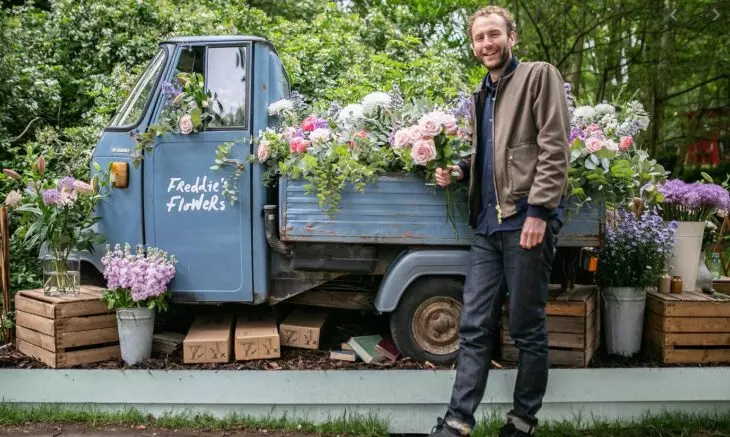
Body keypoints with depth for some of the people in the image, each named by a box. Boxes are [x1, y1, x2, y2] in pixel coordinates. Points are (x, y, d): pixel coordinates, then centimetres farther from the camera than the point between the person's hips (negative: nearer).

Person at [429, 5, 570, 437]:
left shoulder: (540, 76, 1)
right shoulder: (482, 95, 21)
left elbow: (555, 149, -9)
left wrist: (538, 211, -18)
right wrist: (459, 171, 9)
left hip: (526, 220, -6)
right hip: (488, 224, 7)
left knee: (527, 328, 3)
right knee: (475, 327, 4)